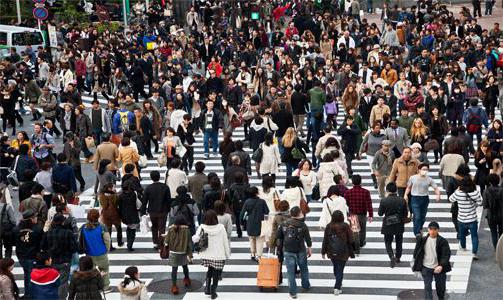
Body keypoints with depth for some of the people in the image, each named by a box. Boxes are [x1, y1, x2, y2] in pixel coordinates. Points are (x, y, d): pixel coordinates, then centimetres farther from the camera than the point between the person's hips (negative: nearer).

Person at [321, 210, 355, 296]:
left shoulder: (328, 226, -7)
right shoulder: (345, 226, -13)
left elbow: (325, 240, -1)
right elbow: (350, 241, -8)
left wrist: (323, 252, 10)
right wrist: (351, 253, 3)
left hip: (332, 253, 3)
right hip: (343, 253, -3)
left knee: (336, 267, 23)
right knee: (340, 270, 4)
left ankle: (339, 283, 42)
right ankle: (337, 288, -2)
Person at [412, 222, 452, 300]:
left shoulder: (443, 241, -10)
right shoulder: (422, 240, -2)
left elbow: (446, 254, -14)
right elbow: (417, 252, 8)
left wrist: (441, 266, -28)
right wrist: (416, 265, 6)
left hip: (438, 268, -1)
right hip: (426, 268, 1)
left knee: (440, 286, 16)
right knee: (427, 287, -5)